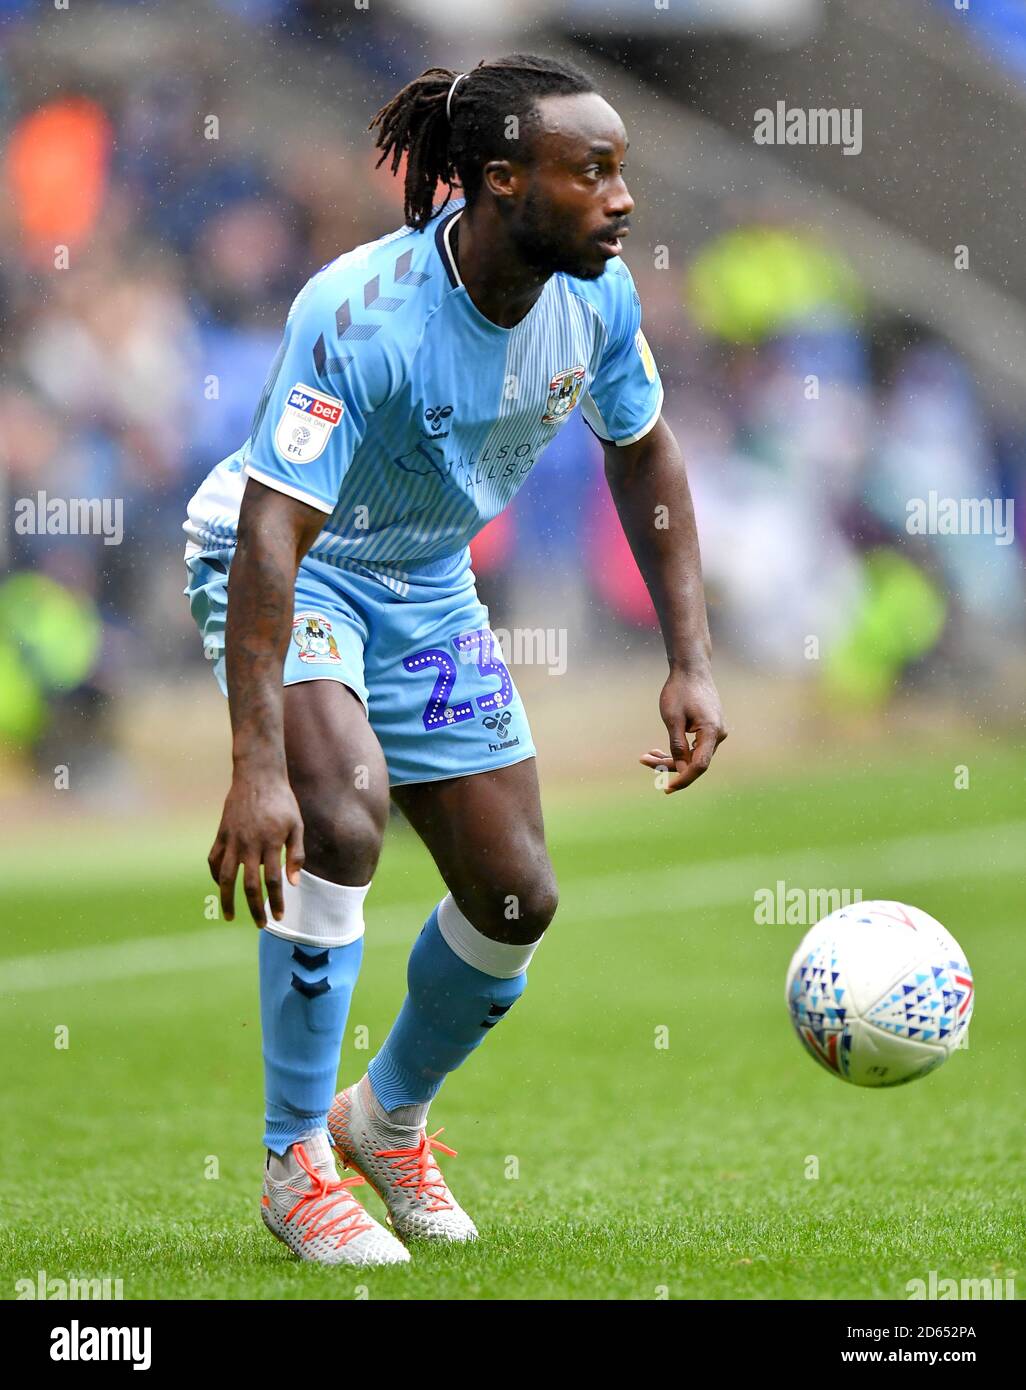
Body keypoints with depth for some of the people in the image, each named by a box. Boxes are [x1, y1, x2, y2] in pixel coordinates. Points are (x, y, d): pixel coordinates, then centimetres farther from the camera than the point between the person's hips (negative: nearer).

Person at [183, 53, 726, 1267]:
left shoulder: (596, 298, -15)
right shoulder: (358, 315, -34)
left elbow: (642, 455, 5)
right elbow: (271, 535, -38)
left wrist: (690, 660, -1)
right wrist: (256, 766, -46)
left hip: (428, 586, 6)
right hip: (287, 568, -6)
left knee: (516, 897, 3)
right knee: (343, 803, -32)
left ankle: (389, 1116, 33)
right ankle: (296, 1166, -17)